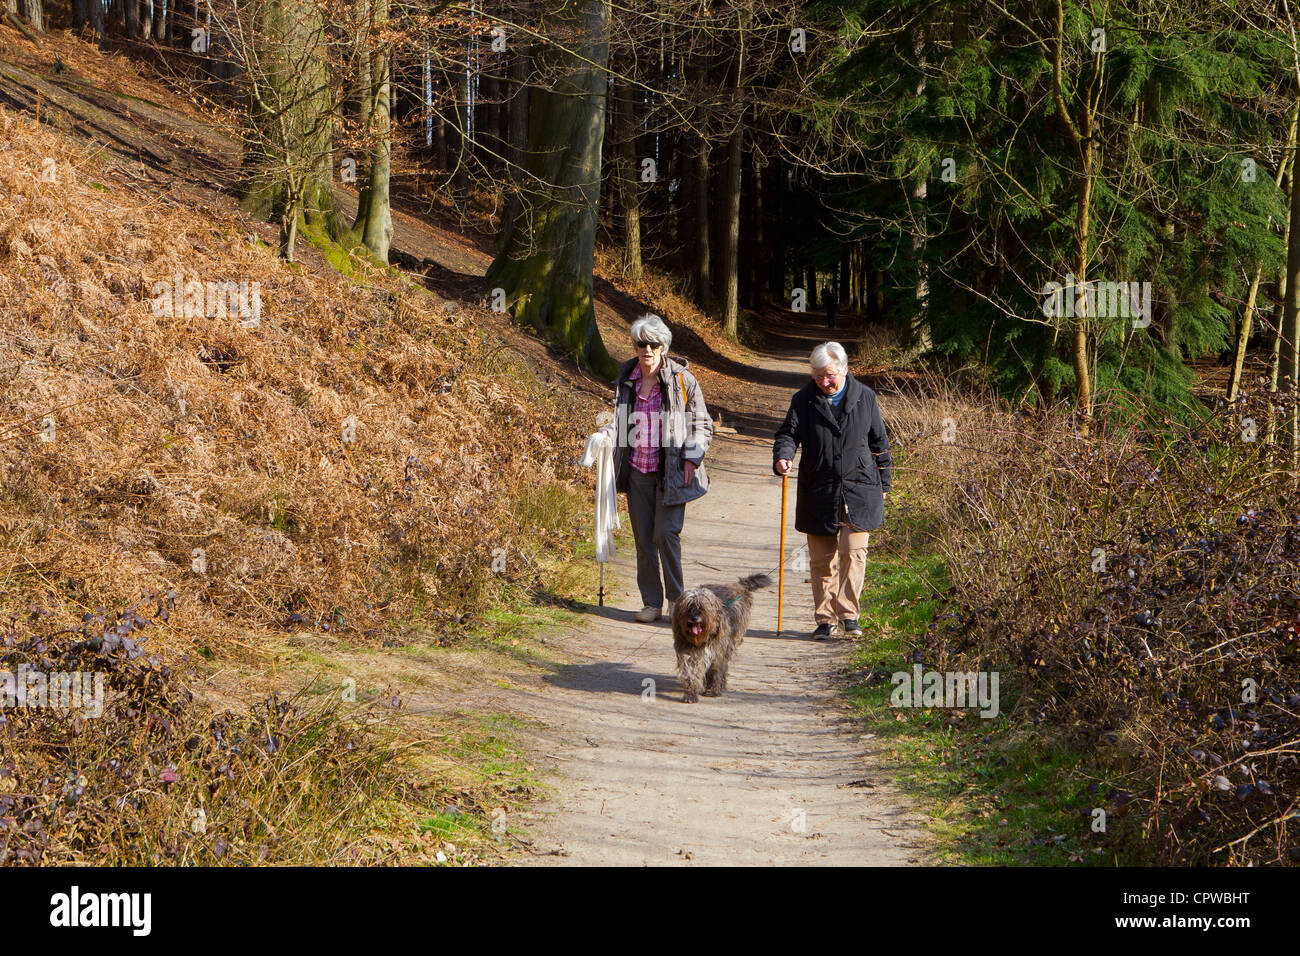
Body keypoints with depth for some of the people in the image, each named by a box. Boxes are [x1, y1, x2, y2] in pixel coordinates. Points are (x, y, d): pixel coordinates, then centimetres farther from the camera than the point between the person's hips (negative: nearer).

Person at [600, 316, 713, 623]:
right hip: (637, 470, 4)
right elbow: (620, 421, 18)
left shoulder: (681, 380, -5)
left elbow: (702, 424, 1)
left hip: (672, 472, -4)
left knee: (666, 533, -11)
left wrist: (692, 458, -11)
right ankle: (651, 602, 16)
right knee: (643, 538, 6)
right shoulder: (626, 380, 6)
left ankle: (675, 598, 6)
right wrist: (607, 437, -3)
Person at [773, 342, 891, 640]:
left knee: (853, 553, -11)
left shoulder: (865, 397, 4)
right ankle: (825, 619, 12)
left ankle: (849, 614, -4)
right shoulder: (803, 400, 3)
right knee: (822, 560, 4)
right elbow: (788, 434, 1)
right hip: (818, 494, 1)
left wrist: (883, 484, 14)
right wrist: (782, 456, -23)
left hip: (858, 490, -1)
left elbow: (879, 443, 12)